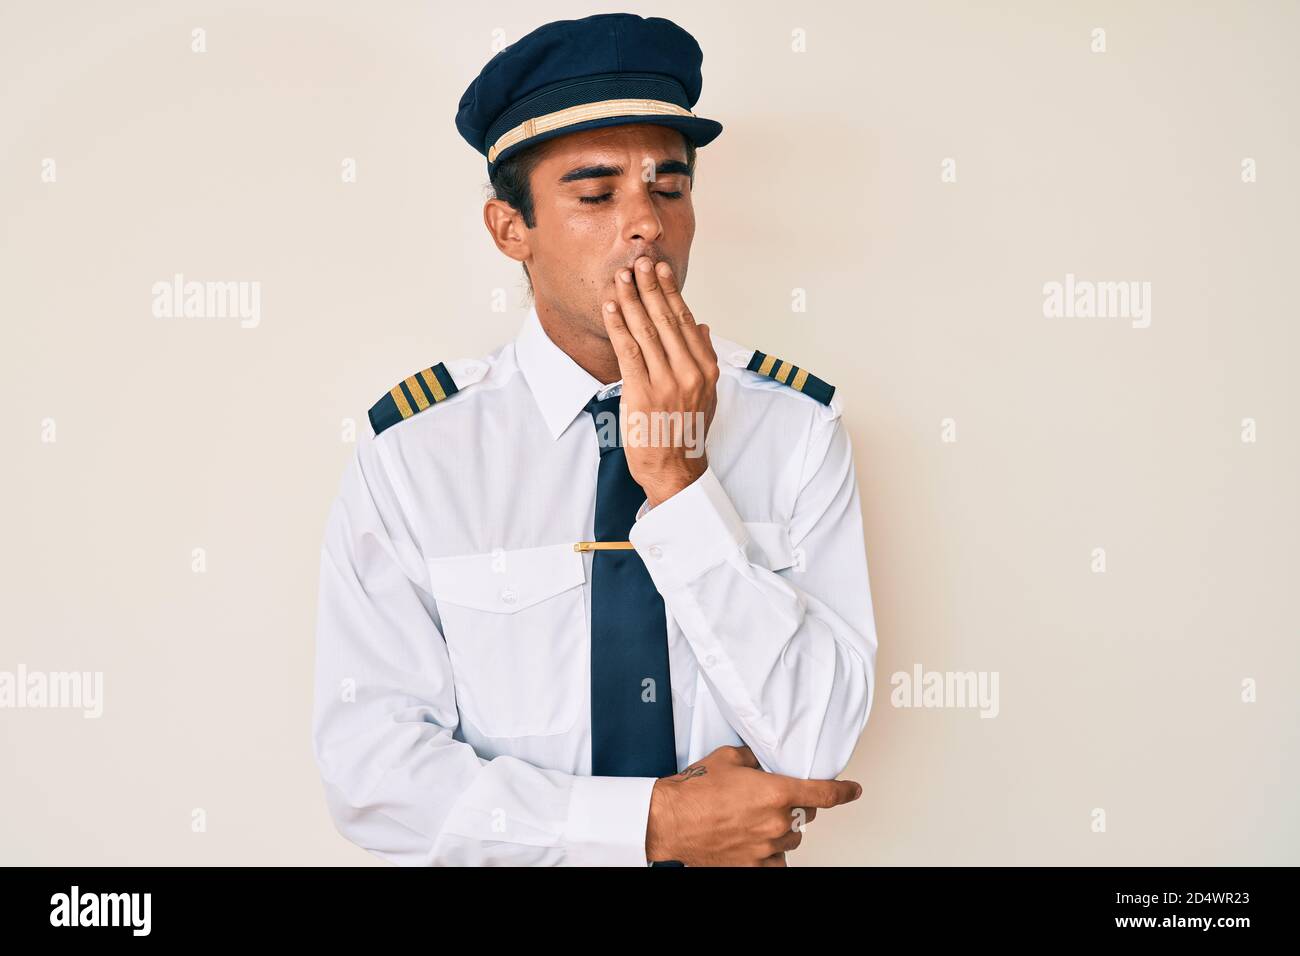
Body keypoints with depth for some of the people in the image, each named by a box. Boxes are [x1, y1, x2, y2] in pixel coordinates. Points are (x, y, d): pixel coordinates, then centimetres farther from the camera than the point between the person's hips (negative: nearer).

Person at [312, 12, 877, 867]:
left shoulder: (797, 428, -13)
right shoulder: (413, 452, -15)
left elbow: (816, 747, -19)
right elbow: (371, 768, -16)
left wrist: (680, 481, -26)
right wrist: (654, 822, -21)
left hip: (736, 851, 1)